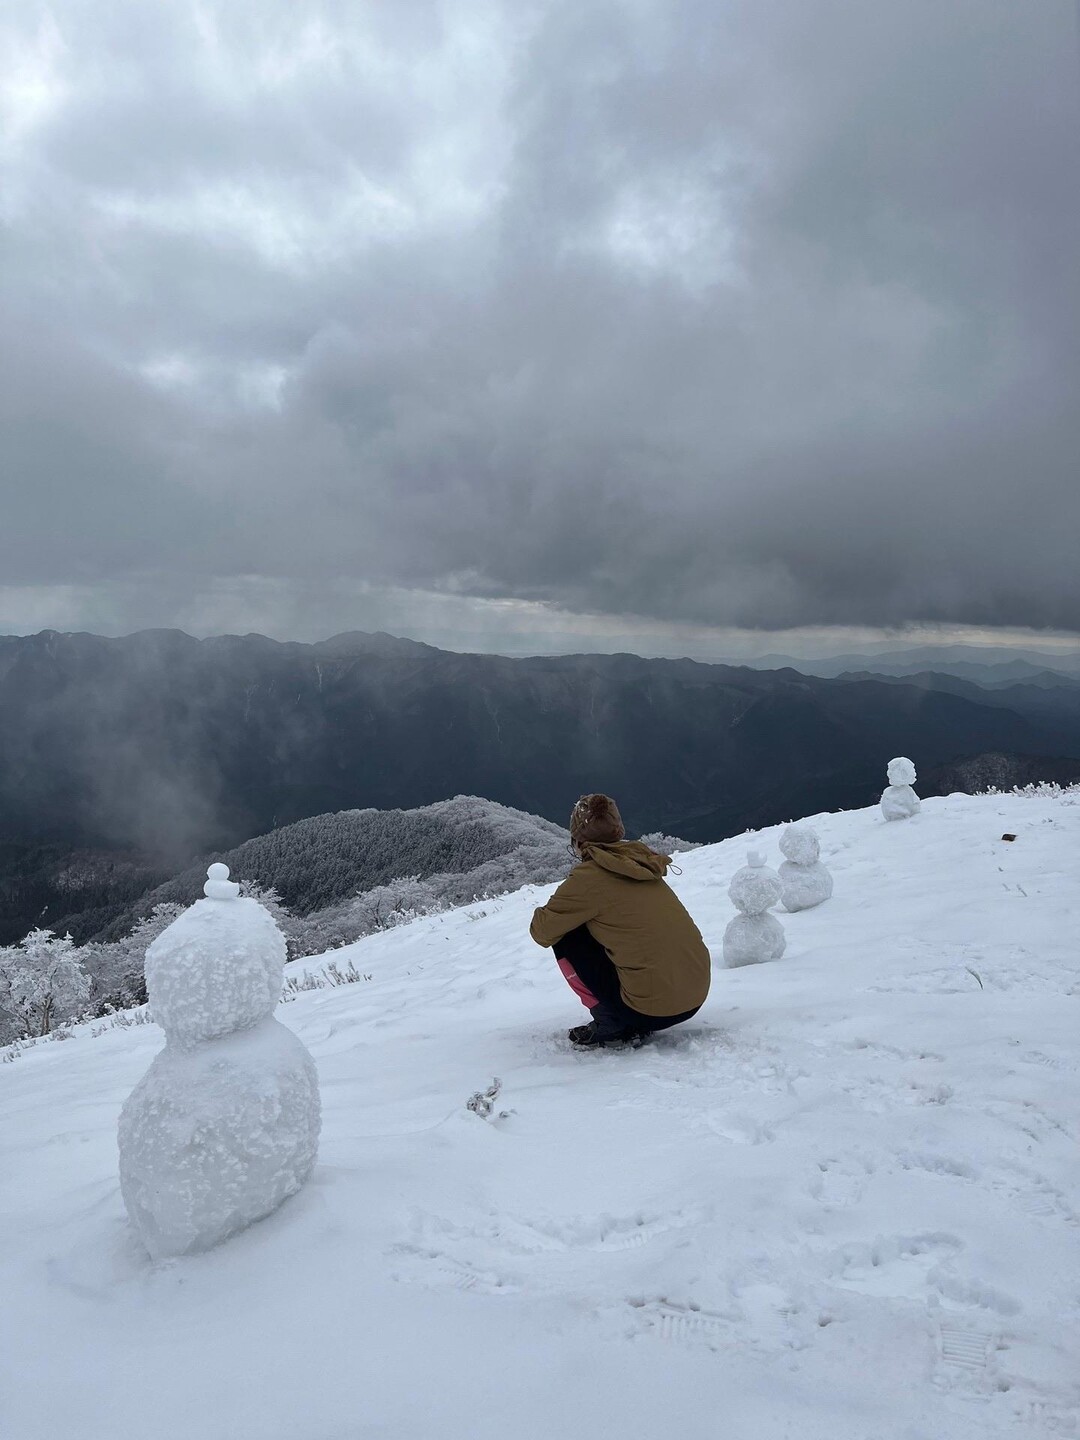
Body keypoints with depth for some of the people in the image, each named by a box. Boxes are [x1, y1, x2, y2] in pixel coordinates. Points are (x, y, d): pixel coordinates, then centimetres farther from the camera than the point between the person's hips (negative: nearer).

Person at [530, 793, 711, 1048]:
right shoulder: (640, 863, 11)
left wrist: (547, 913, 20)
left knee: (566, 938, 7)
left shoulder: (590, 875, -10)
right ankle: (632, 1024, 17)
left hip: (652, 1010, -7)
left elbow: (542, 932, -1)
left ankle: (610, 1025, 7)